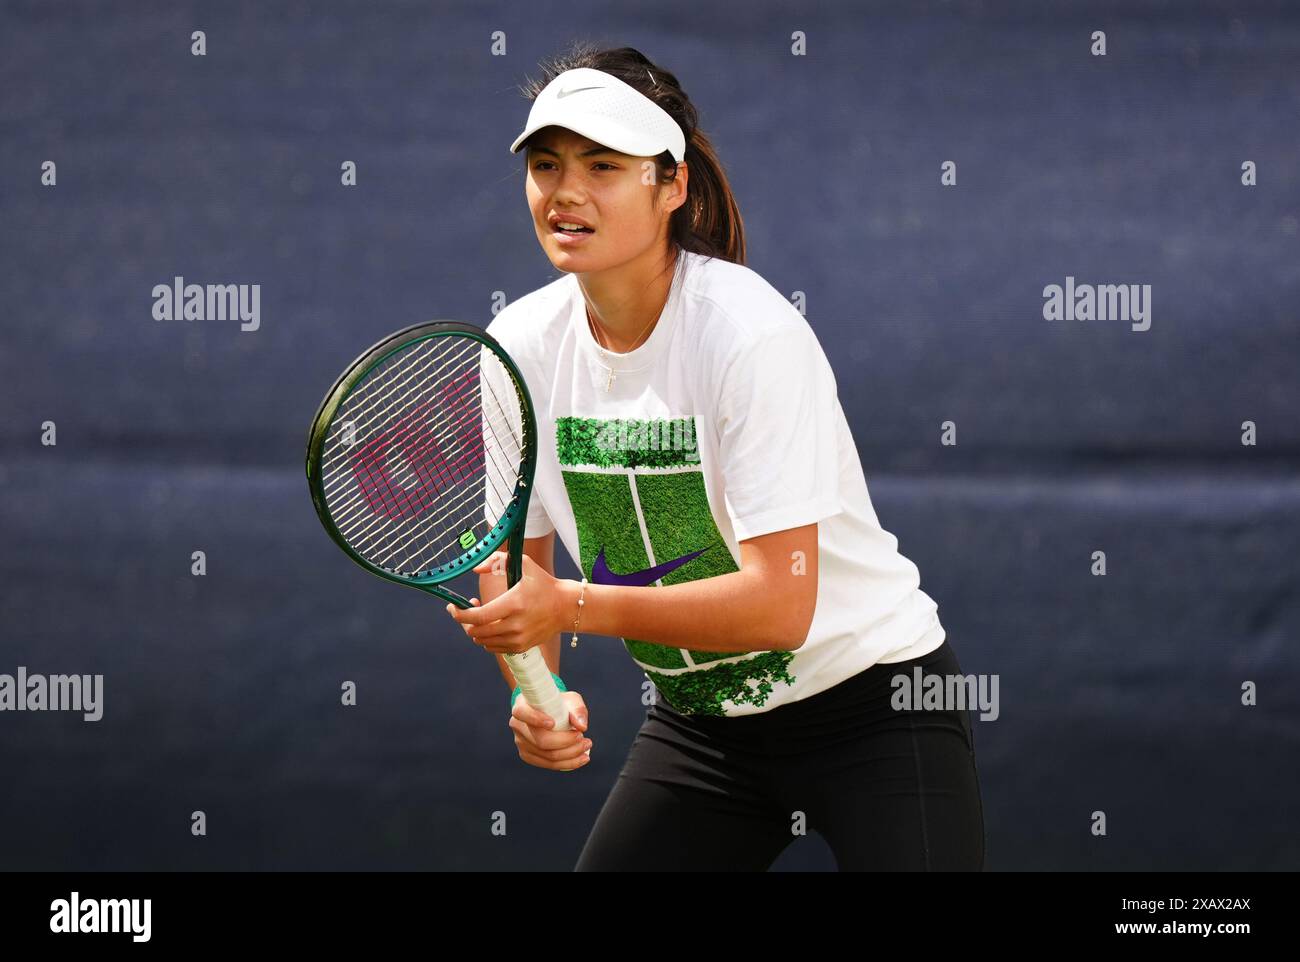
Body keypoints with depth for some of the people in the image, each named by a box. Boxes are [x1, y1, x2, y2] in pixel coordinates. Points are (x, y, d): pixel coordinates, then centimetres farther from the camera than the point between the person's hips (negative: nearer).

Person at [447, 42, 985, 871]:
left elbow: (779, 603, -30)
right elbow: (516, 571, 2)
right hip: (700, 722, 5)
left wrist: (571, 606, -37)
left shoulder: (752, 335, -25)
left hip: (871, 709, -5)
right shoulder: (519, 345, -7)